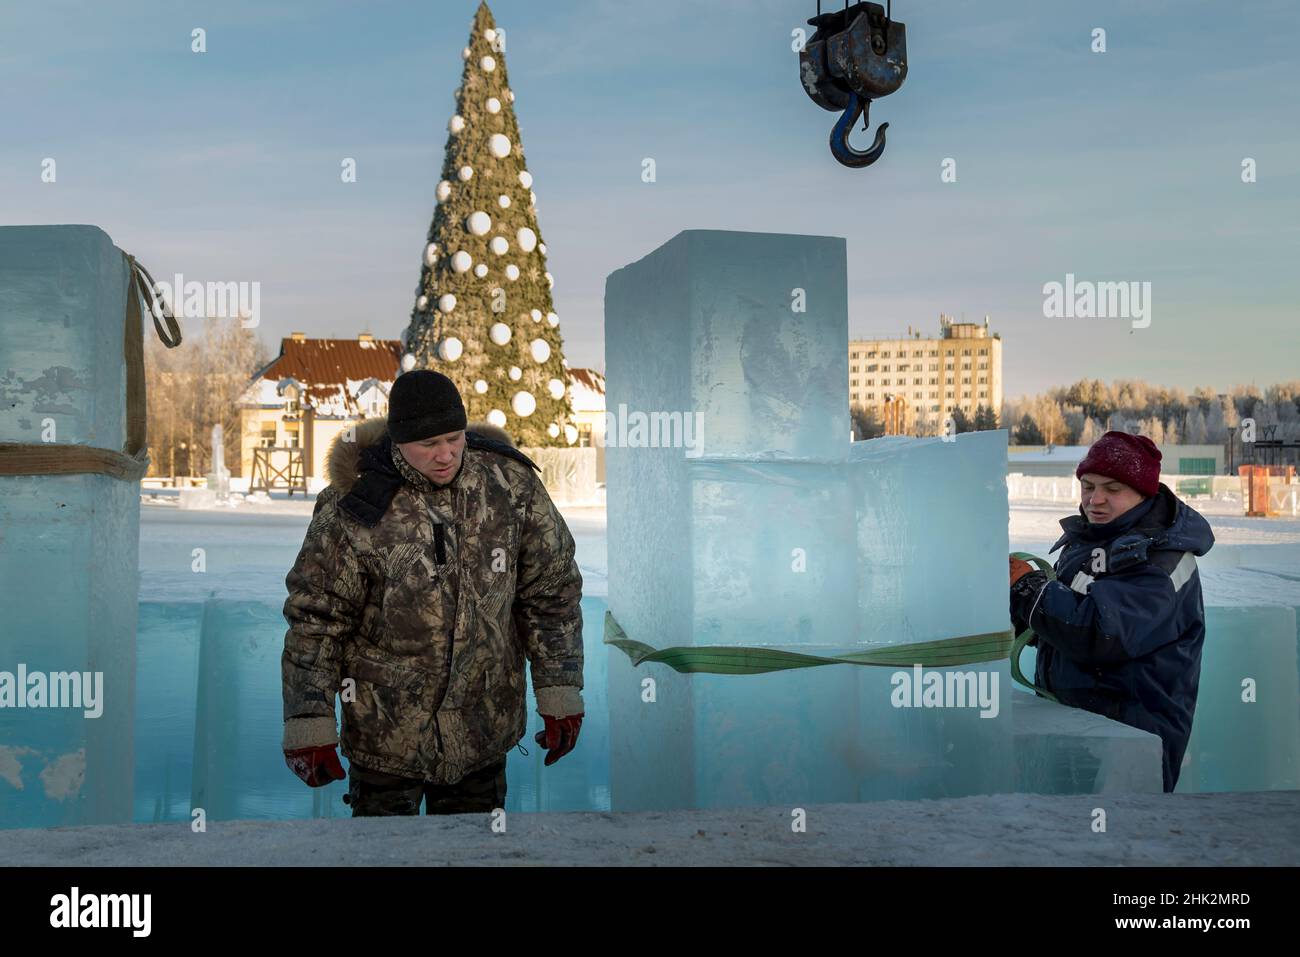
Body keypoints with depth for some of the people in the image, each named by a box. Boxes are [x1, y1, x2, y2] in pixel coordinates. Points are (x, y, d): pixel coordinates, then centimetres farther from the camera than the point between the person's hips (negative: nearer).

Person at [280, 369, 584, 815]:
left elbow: (551, 591, -1)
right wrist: (308, 727, -12)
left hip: (484, 725, 2)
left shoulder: (510, 482, -9)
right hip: (386, 729, -2)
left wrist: (560, 694, -3)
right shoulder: (354, 510, -16)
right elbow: (314, 619, -8)